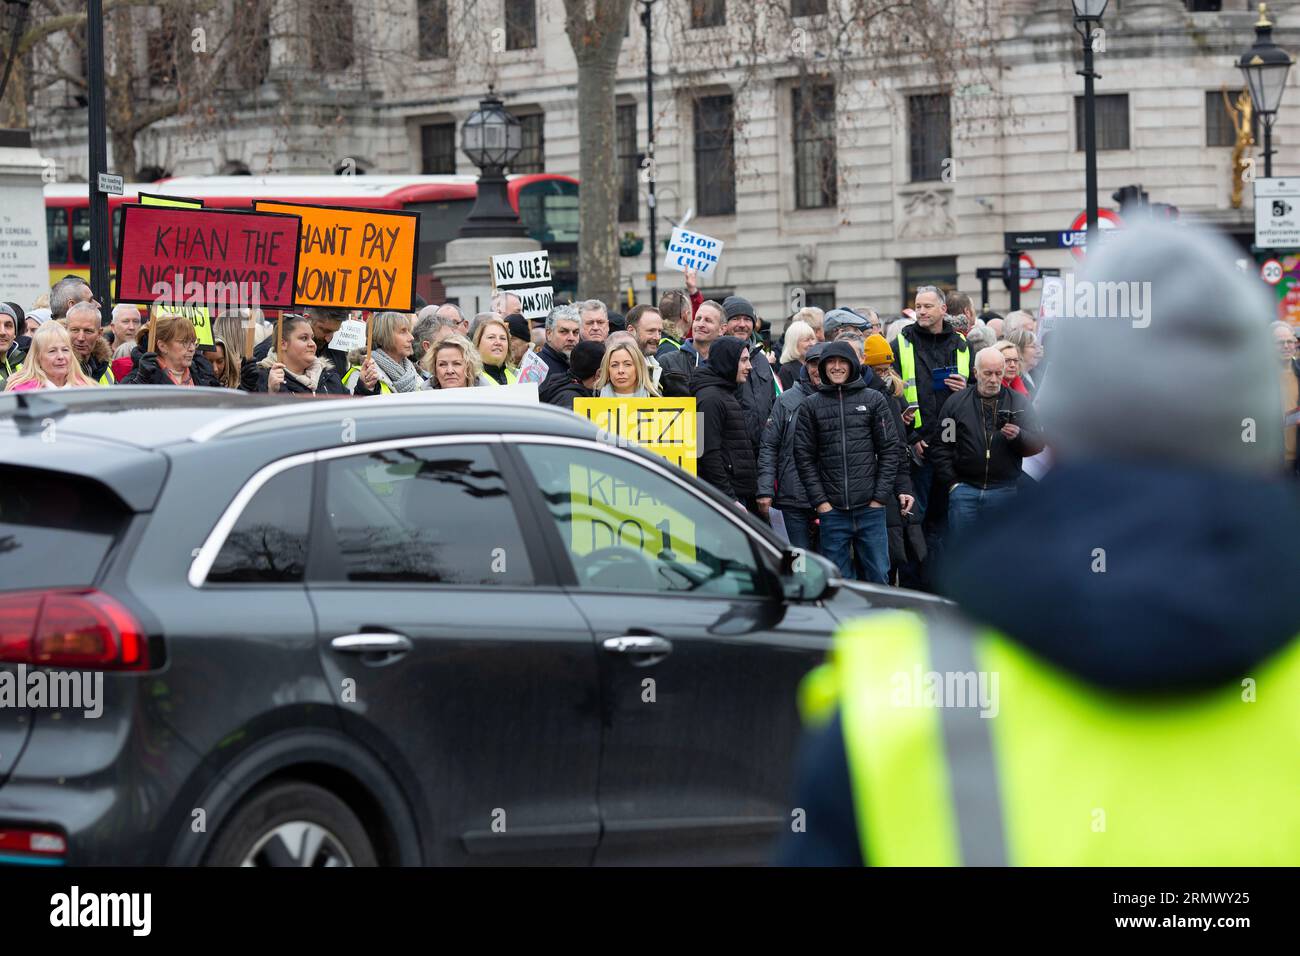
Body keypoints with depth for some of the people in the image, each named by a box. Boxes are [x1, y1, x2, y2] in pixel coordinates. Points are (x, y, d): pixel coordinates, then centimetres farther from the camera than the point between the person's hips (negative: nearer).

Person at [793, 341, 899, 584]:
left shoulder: (873, 400, 6)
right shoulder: (811, 405, 7)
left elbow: (889, 450, 5)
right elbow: (804, 456, 5)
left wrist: (880, 497, -3)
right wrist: (820, 500, -4)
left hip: (870, 509, 0)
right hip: (832, 510, 0)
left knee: (878, 577, 2)